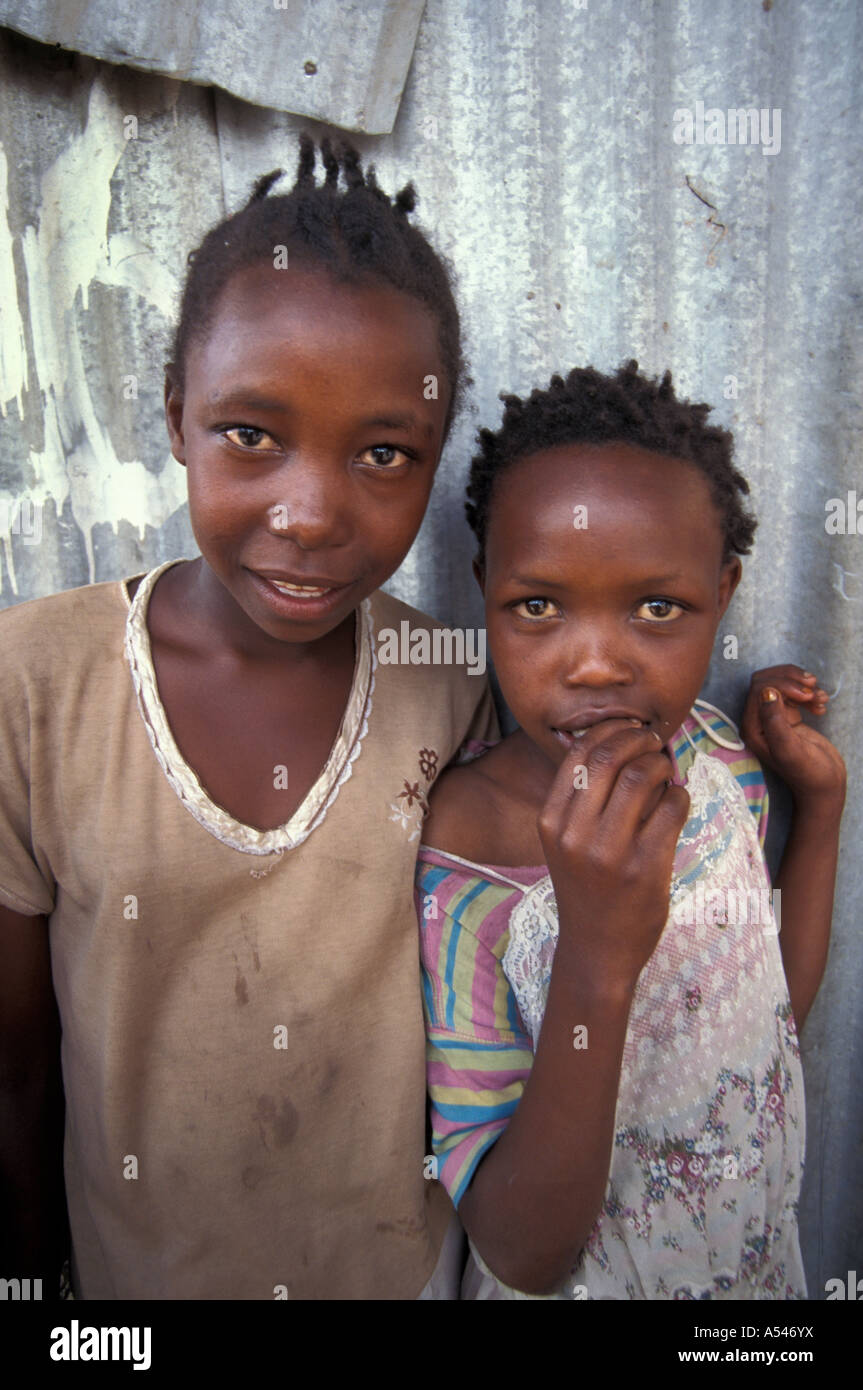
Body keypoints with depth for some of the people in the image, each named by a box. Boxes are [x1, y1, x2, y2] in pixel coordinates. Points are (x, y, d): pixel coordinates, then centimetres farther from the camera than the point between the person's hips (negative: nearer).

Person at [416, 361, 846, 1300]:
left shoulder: (723, 756, -15)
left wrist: (820, 801, -11)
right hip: (581, 1276, -4)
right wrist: (598, 963, -41)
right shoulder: (459, 867, -30)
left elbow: (779, 1010, -1)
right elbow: (523, 1257, -27)